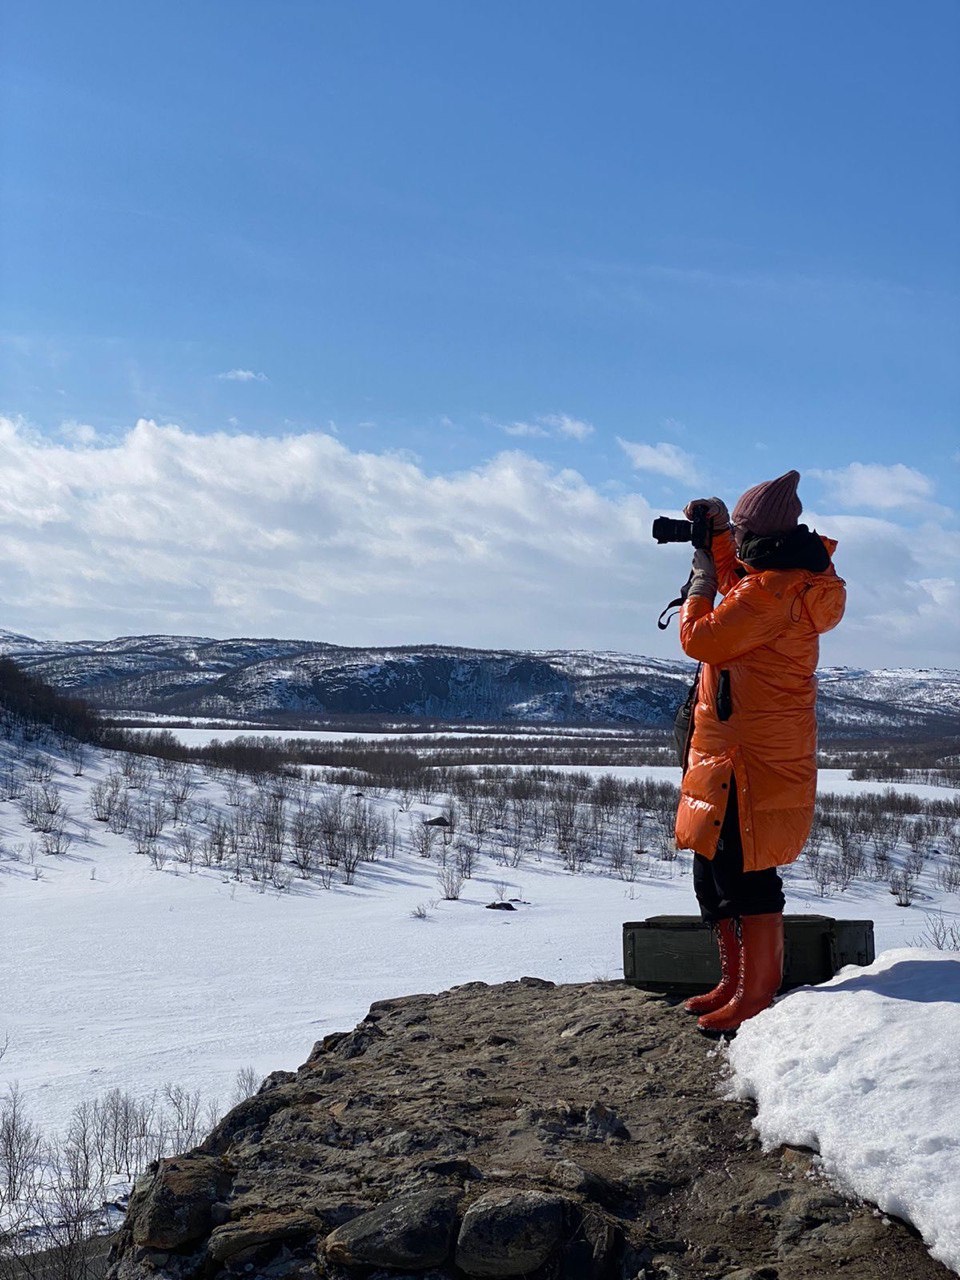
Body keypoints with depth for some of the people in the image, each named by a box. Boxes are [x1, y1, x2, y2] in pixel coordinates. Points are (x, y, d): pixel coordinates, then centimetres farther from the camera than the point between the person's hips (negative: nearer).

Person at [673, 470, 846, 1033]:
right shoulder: (795, 575, 12)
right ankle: (736, 983, 24)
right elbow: (738, 587, 34)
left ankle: (755, 997, -2)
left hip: (754, 760, -11)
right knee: (714, 871, 16)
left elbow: (700, 639, -17)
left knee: (745, 873, -8)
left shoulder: (770, 590, -19)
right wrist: (718, 533, 23)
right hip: (731, 757, 11)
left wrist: (701, 582, -2)